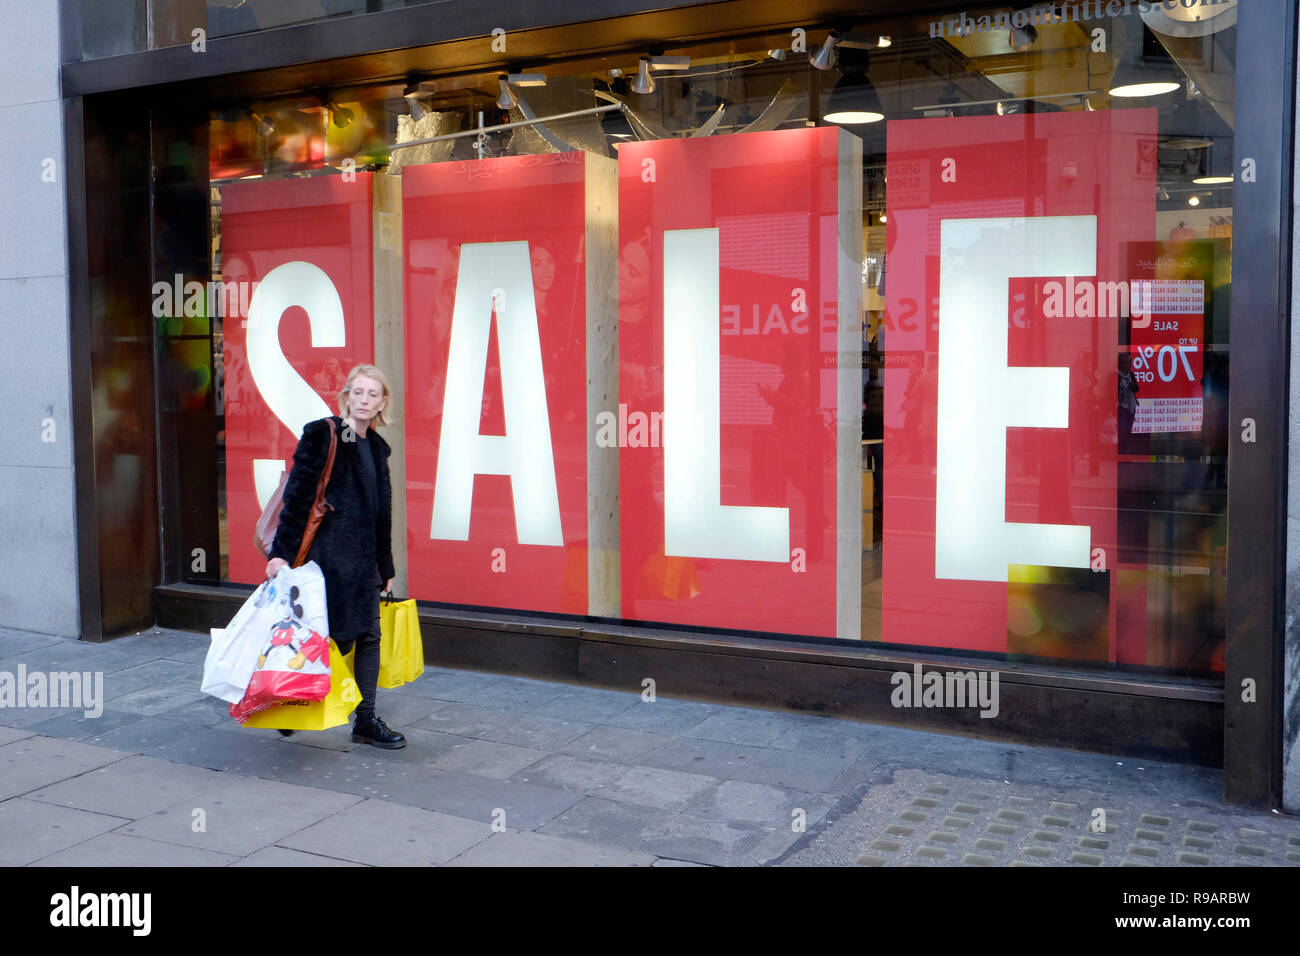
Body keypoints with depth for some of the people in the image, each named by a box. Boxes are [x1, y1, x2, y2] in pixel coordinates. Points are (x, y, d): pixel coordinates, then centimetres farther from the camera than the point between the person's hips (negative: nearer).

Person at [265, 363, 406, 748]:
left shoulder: (376, 447, 13)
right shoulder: (323, 435, -8)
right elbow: (297, 496, -11)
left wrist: (385, 568, 19)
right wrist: (281, 552, -16)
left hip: (363, 558, 7)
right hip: (329, 554, -7)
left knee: (369, 636, 7)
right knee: (337, 637, -3)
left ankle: (365, 721, 16)